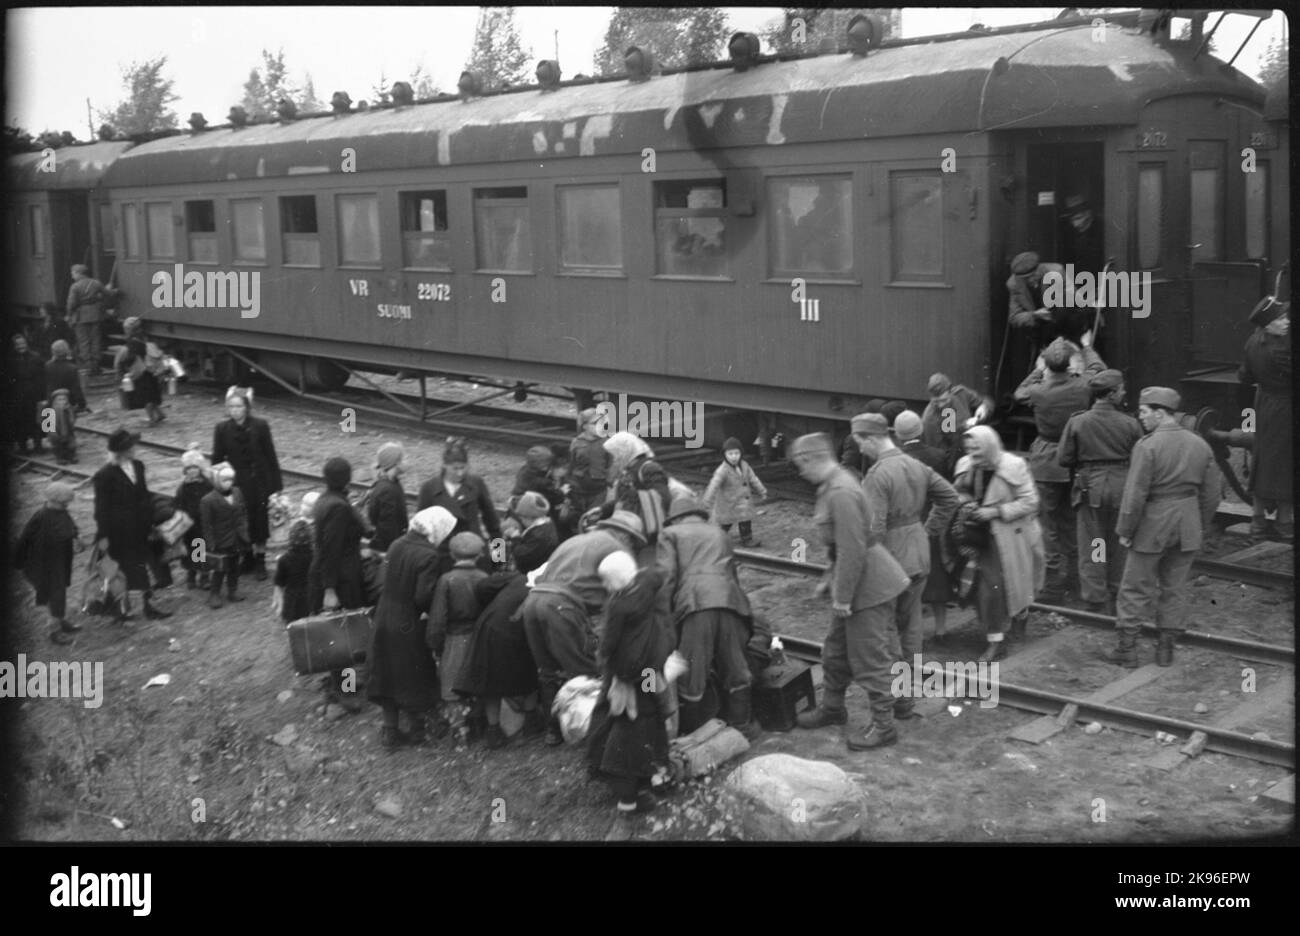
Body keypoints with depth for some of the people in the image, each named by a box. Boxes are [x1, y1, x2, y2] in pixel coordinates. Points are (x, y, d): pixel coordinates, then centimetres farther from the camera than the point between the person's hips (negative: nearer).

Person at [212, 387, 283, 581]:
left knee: (259, 523, 6)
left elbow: (270, 456, -4)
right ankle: (246, 559, 26)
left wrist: (276, 484, -3)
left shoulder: (260, 426, -9)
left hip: (259, 482, -1)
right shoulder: (222, 429, -5)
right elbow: (217, 459, 2)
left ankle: (259, 562, 21)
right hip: (235, 483, 1)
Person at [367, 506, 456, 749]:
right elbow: (423, 597, -23)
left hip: (384, 617, 6)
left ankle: (390, 730, 26)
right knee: (413, 678, 13)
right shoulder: (428, 556, -22)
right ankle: (415, 729, 28)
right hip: (408, 626, -6)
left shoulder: (397, 544, -1)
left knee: (386, 673, 17)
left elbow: (388, 580, 5)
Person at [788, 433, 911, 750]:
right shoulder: (833, 484, 9)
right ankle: (832, 708, 38)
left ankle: (883, 726, 10)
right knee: (836, 650, 22)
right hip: (854, 584, 11)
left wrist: (843, 596, -20)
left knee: (870, 659, -1)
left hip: (868, 587, -11)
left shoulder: (841, 493, -24)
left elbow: (852, 551, -26)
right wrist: (831, 580, 22)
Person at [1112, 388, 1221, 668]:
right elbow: (1212, 492, 8)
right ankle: (1167, 649, 18)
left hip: (1152, 524, -5)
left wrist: (1125, 530, -8)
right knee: (1174, 588, 14)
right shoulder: (1200, 445, 4)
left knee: (1136, 589, 5)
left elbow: (1135, 493, -16)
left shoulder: (1148, 445, -15)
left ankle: (1127, 648, 9)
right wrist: (1200, 525, 18)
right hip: (1188, 528, 5)